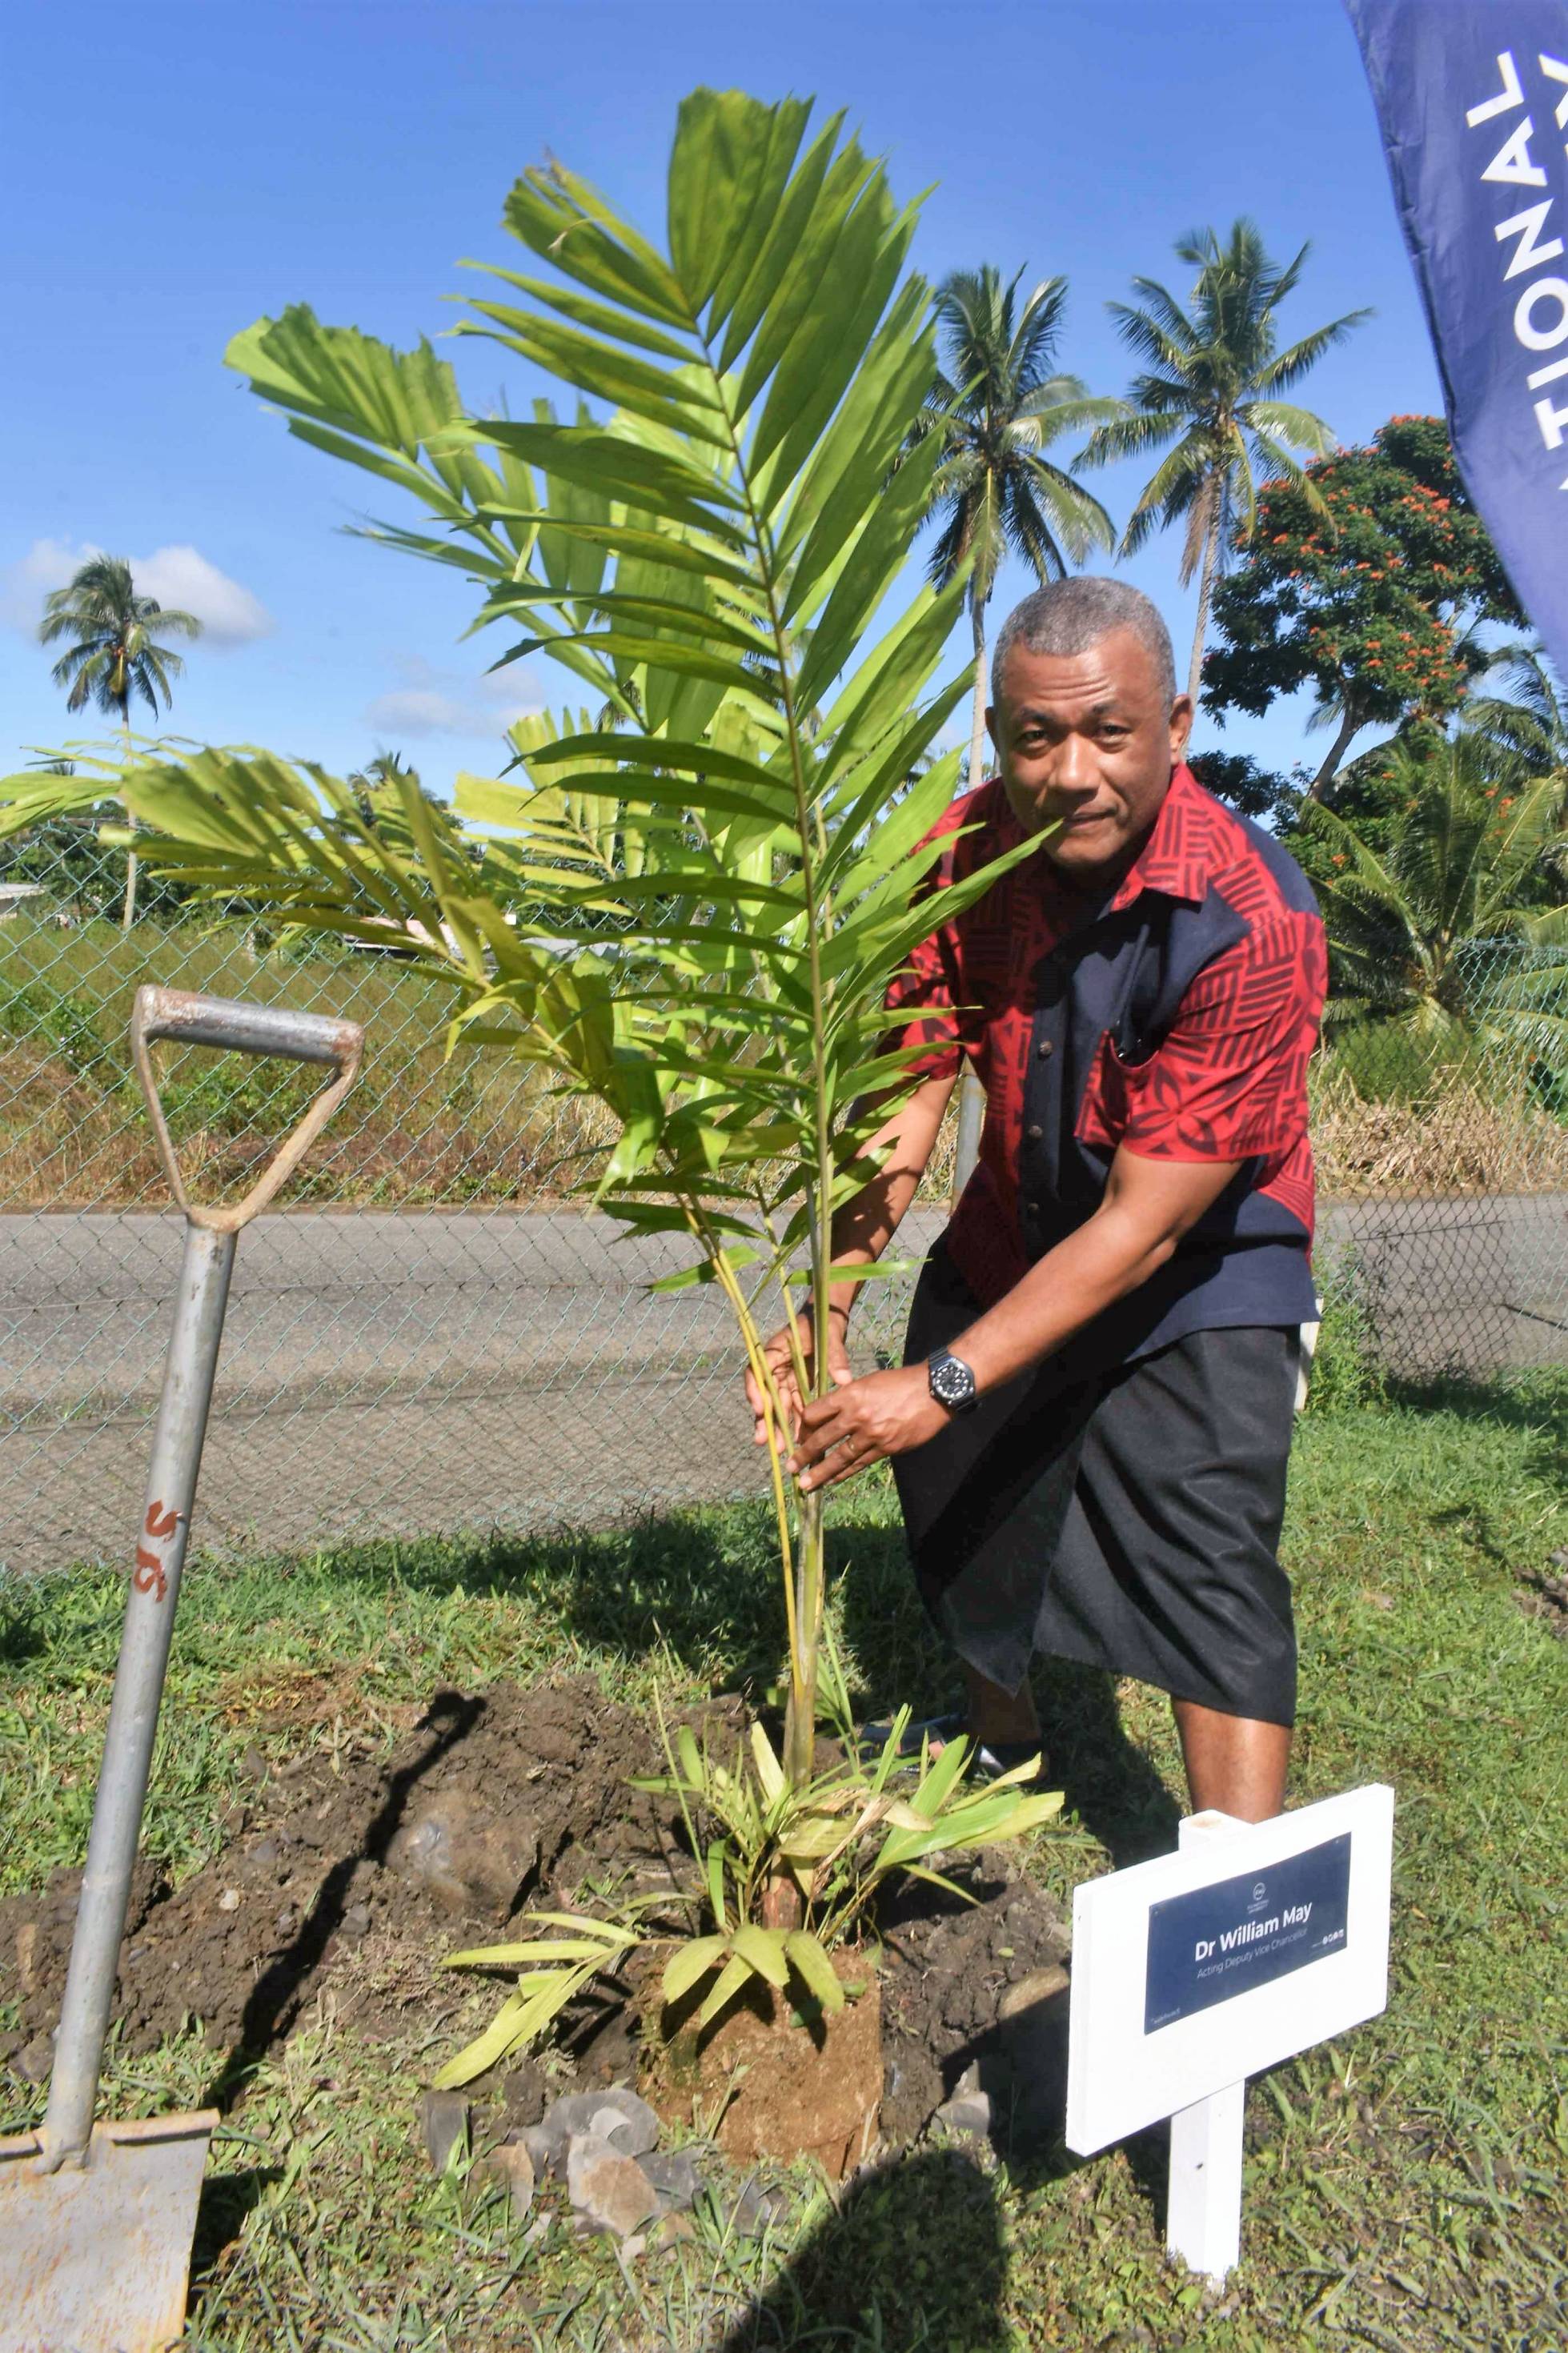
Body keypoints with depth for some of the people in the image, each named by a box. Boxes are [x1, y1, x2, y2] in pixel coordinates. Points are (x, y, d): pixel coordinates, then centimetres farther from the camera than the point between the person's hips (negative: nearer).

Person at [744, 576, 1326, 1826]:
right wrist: (828, 1315, -26)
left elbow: (1144, 1226, -32)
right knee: (957, 1512, 19)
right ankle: (1000, 1738, 47)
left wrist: (940, 1385, -32)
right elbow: (907, 1093, -17)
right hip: (1012, 1241, 6)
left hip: (1200, 1278, -5)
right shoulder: (964, 852, -17)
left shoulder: (1252, 920, -33)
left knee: (1208, 1578, -15)